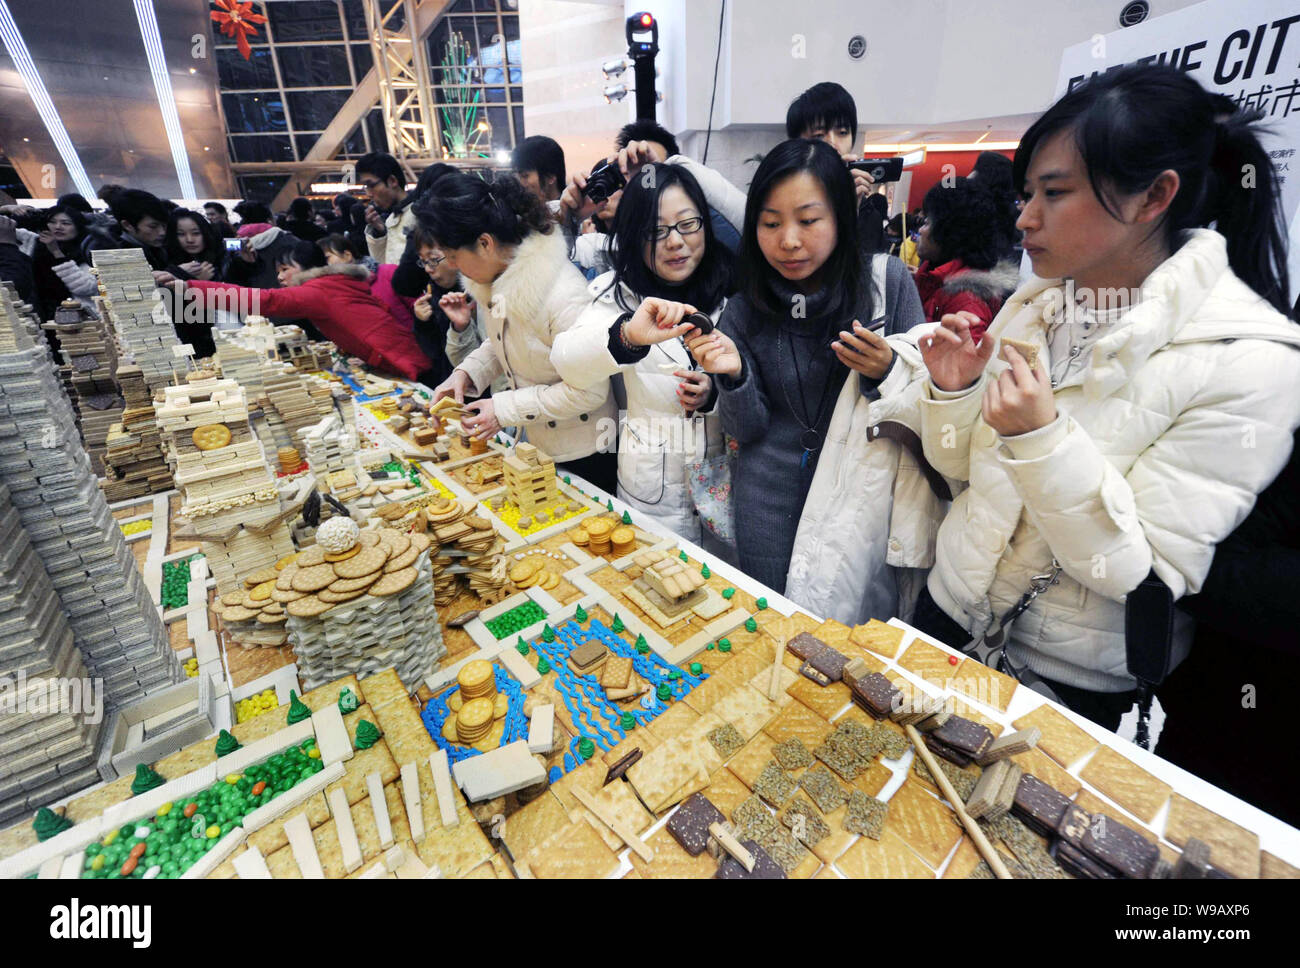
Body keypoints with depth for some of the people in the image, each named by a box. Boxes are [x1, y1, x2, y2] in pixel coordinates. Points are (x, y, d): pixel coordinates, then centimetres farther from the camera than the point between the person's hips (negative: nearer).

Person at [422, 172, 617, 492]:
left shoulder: (564, 296, -29)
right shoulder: (500, 276, -2)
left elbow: (590, 390, -26)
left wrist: (505, 409, -23)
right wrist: (466, 372, -5)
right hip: (531, 443, 8)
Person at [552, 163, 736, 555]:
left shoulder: (733, 290, -3)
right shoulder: (619, 291, -9)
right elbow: (566, 361, -28)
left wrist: (716, 395, -18)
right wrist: (627, 336, -47)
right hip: (653, 484, -2)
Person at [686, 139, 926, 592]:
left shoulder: (889, 280, -7)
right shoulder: (746, 306, -4)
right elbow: (748, 429, -3)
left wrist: (886, 372, -20)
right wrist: (735, 375, -21)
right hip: (771, 500, 1)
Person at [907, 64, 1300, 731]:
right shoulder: (1035, 301, -5)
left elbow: (1146, 576, -22)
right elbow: (961, 463, 2)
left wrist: (1044, 440, -33)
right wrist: (953, 390, -17)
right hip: (952, 608, 5)